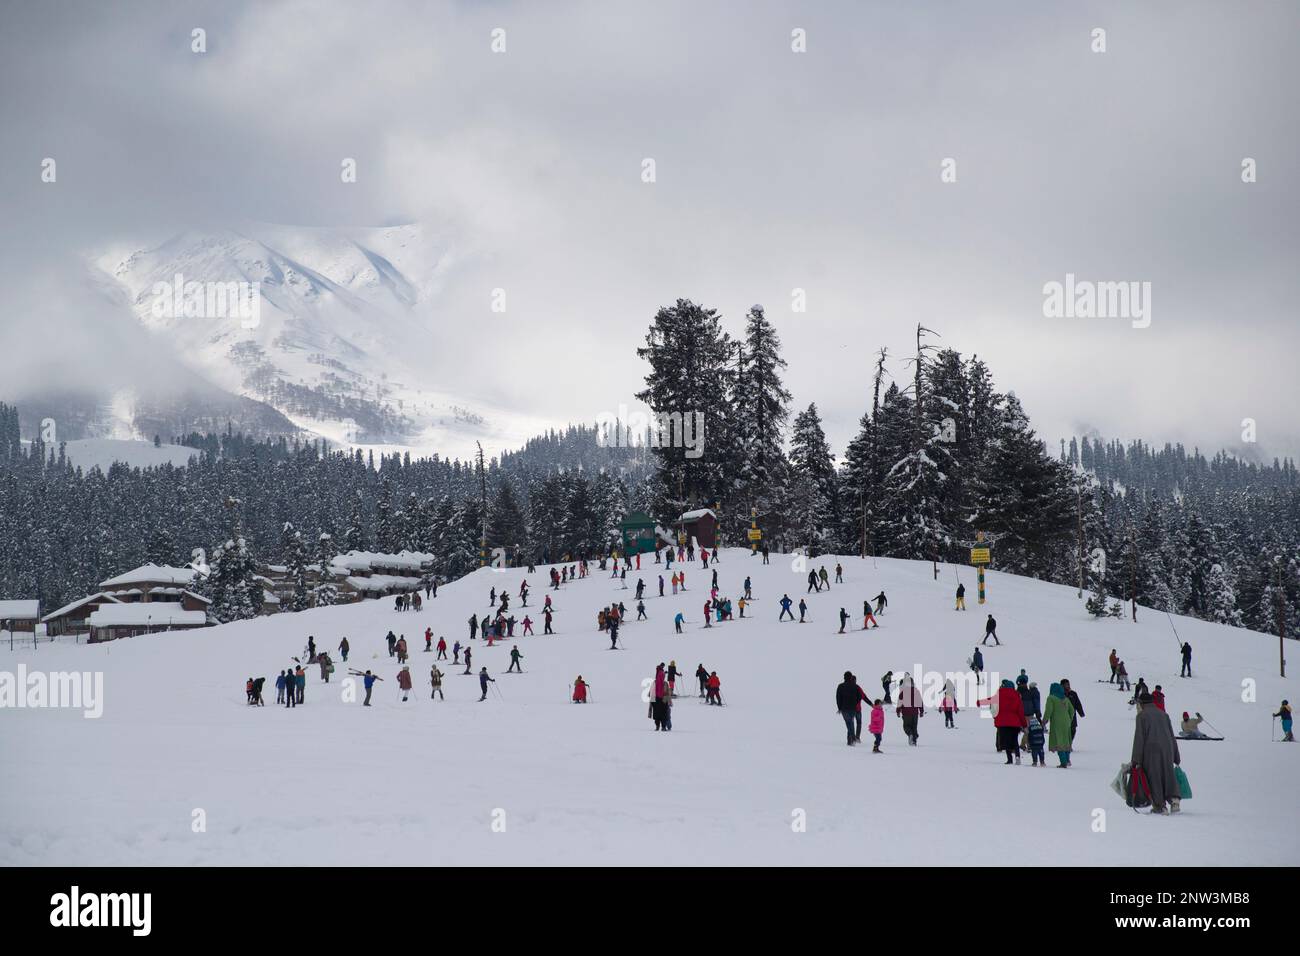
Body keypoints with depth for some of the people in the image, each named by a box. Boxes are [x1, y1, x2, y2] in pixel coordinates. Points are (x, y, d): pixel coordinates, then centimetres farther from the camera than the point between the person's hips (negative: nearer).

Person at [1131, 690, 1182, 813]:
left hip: (1151, 749, -5)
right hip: (1167, 749, 5)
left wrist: (1136, 759, -7)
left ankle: (1159, 805, 3)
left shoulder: (1141, 716, 0)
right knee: (1168, 775, 8)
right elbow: (1172, 736, 18)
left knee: (1154, 777, 3)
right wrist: (1176, 757, 22)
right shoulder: (1163, 714, 17)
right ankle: (1174, 799, -13)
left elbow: (1139, 738, -7)